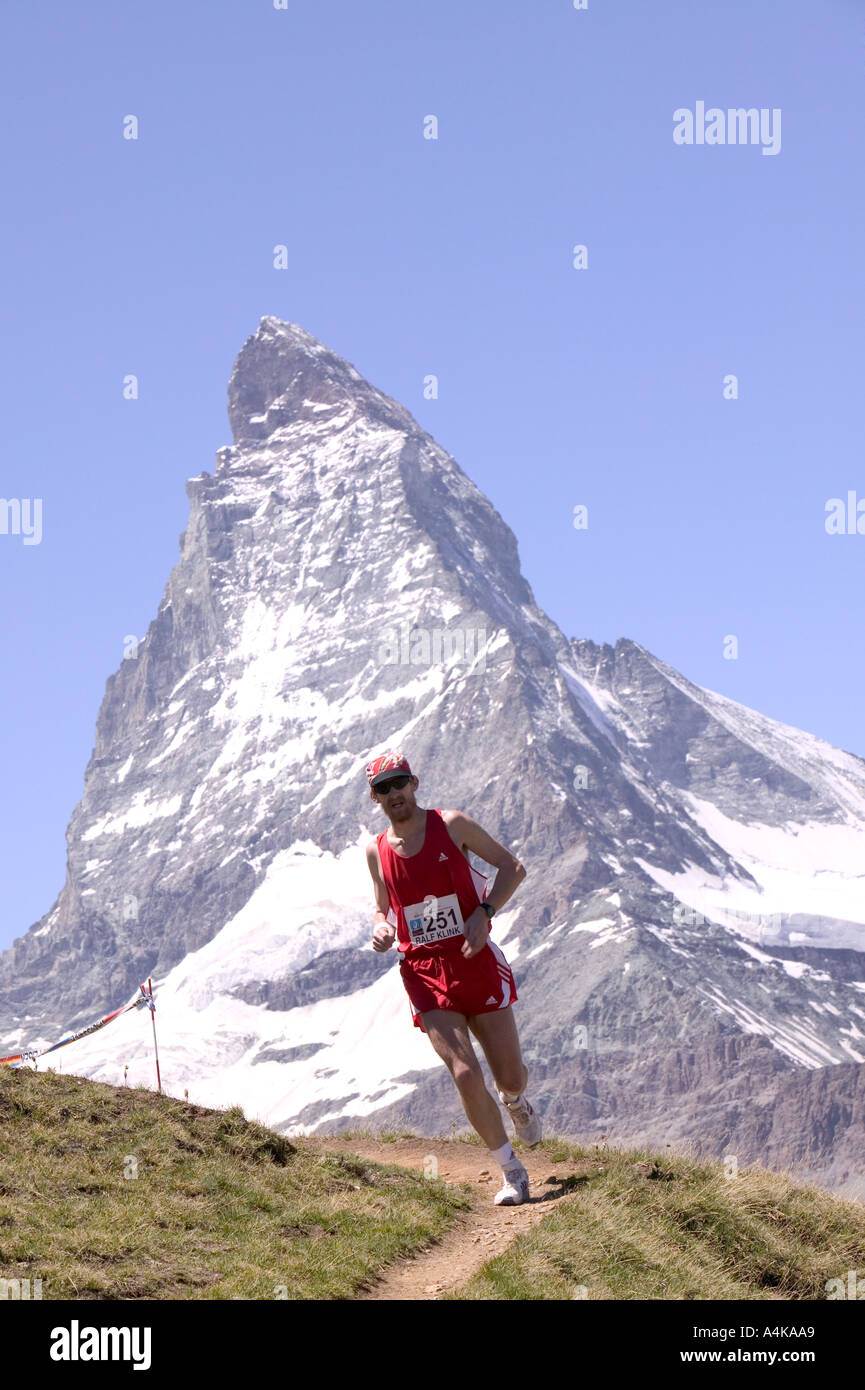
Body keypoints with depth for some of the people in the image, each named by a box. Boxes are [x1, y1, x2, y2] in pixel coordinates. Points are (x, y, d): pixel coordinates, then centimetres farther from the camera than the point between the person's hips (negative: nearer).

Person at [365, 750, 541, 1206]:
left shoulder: (451, 825, -2)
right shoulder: (377, 851, 6)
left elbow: (513, 867, 4)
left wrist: (484, 913, -12)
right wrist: (381, 930, -5)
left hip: (475, 961, -1)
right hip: (425, 973, 1)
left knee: (511, 1079, 2)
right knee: (465, 1075, -16)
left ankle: (516, 1102, 43)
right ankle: (511, 1172, 2)